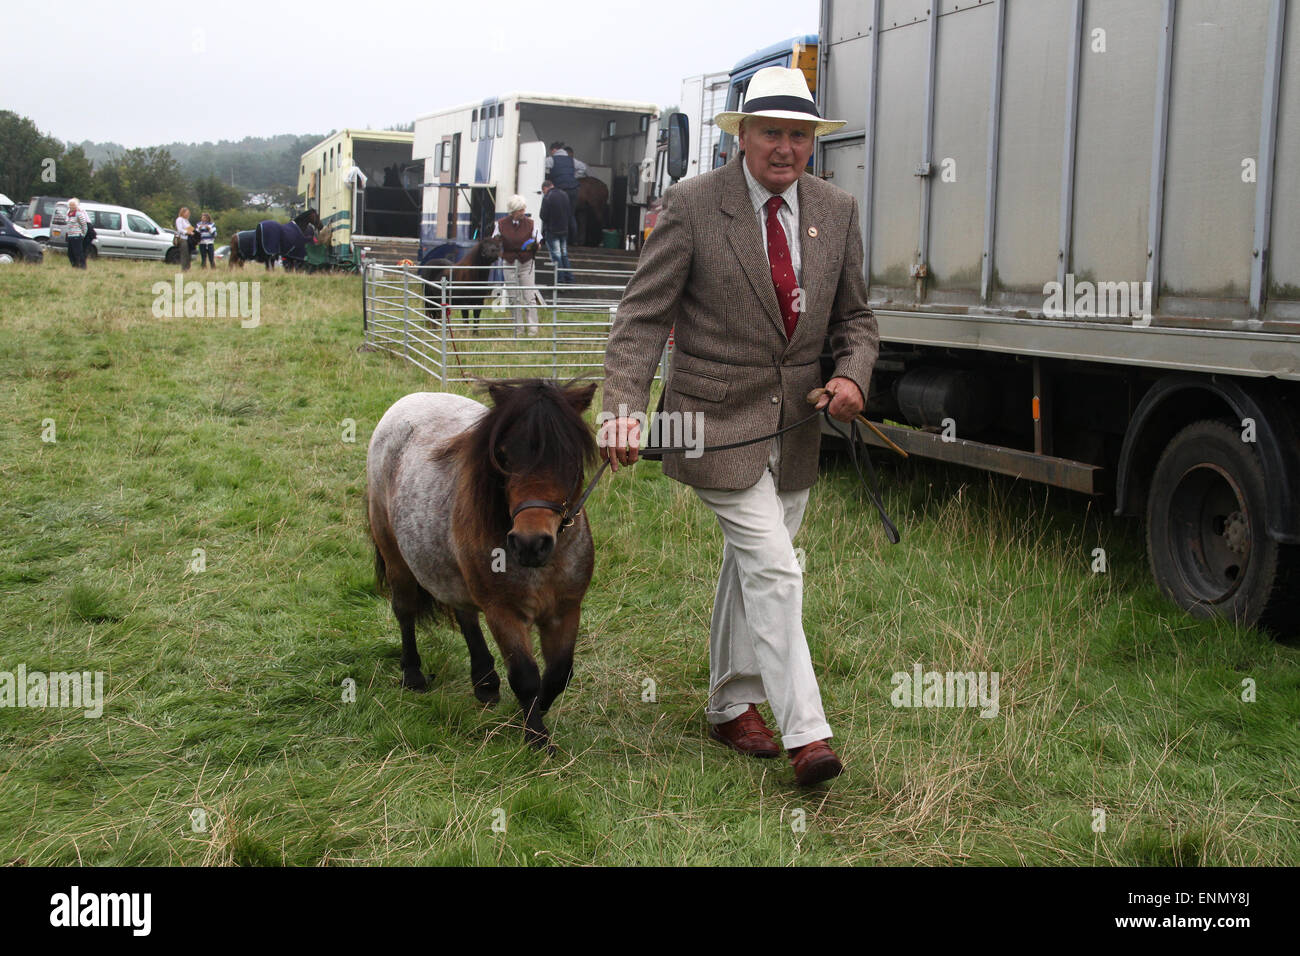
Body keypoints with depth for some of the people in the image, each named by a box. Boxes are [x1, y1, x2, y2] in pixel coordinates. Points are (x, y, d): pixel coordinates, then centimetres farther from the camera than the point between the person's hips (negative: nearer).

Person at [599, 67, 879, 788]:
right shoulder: (693, 206, -11)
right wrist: (623, 407, -25)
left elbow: (853, 315, 11)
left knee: (748, 570, 17)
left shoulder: (836, 211, 3)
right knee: (775, 571, -10)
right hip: (718, 422, -5)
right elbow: (643, 314, -13)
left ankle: (732, 707, 33)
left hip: (795, 425, 5)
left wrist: (852, 376, -10)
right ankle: (806, 734, -3)